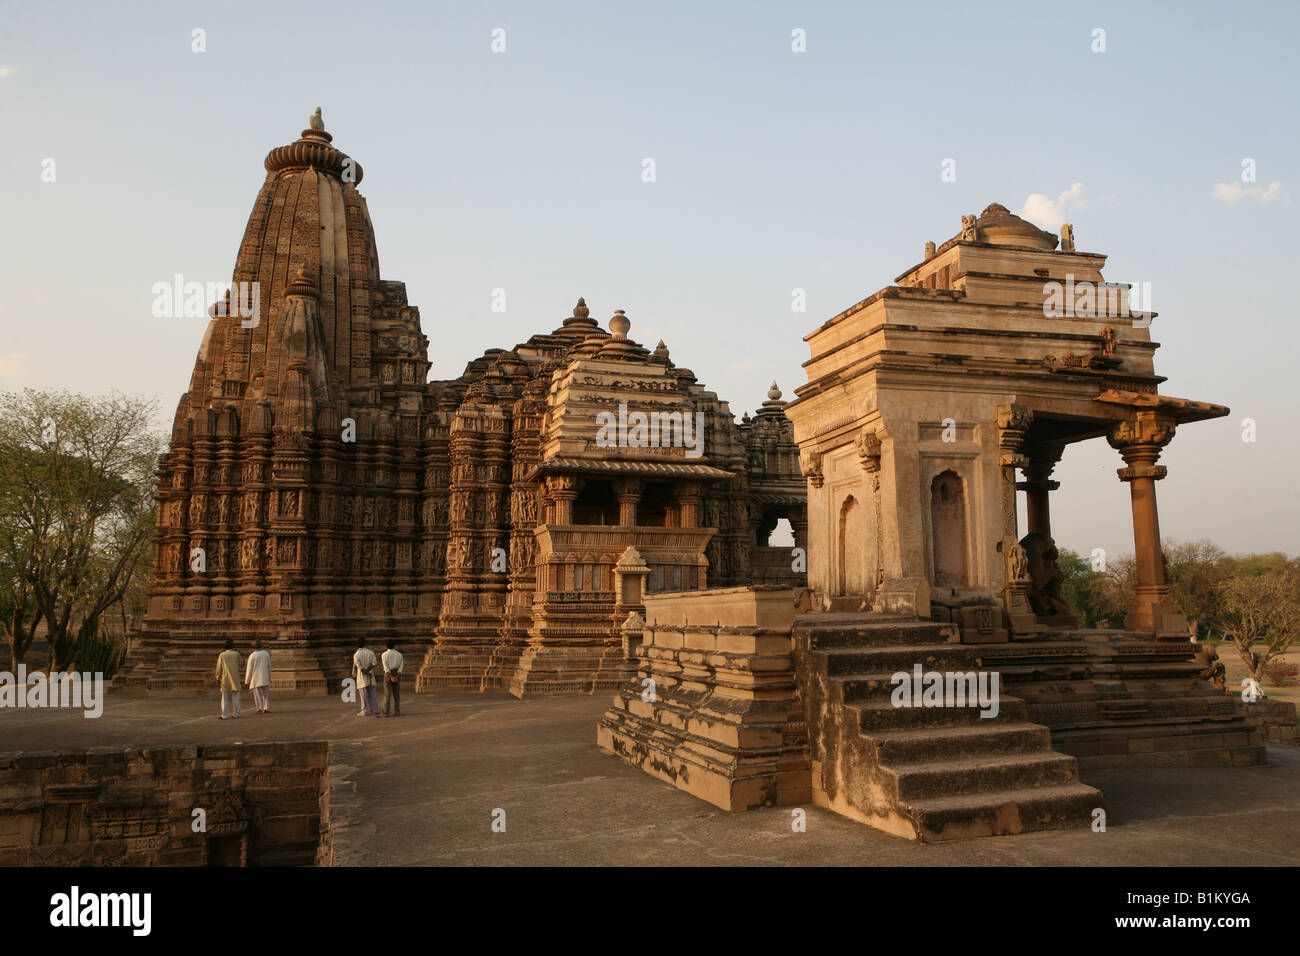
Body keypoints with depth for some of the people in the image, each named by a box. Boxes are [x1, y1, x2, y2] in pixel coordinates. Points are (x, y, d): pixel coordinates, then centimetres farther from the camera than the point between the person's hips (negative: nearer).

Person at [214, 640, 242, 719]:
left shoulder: (222, 655, -2)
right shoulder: (236, 654, -1)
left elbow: (219, 668, -2)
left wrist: (218, 679, 6)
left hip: (225, 679, 0)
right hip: (235, 679, 0)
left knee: (225, 697, 5)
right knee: (235, 697, 5)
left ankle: (224, 715, 3)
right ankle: (235, 714, 2)